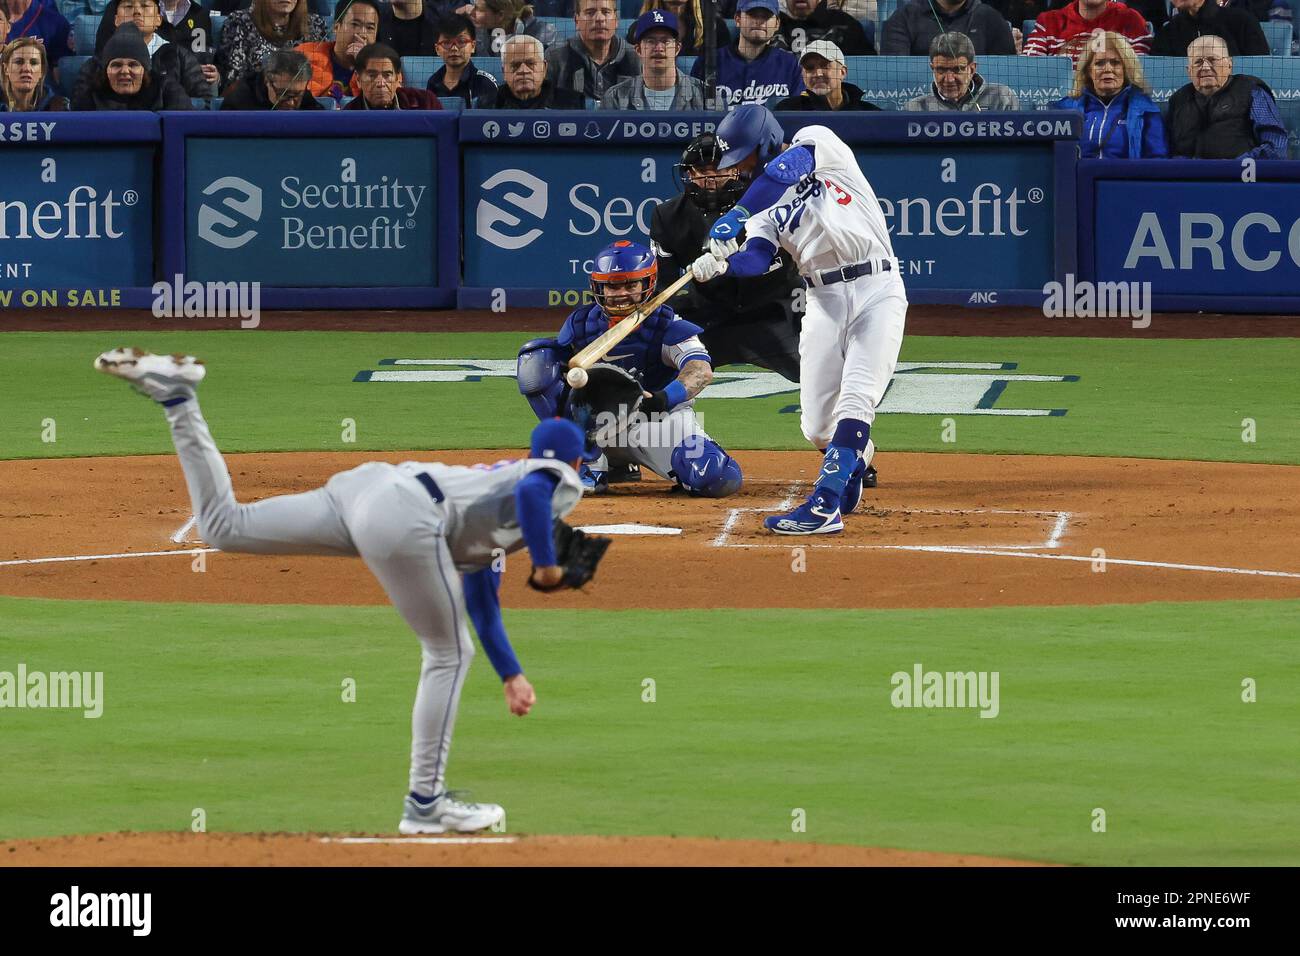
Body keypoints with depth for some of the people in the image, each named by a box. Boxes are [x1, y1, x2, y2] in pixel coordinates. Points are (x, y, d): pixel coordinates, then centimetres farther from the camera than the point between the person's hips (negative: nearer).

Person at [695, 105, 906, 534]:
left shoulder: (818, 143, 1)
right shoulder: (763, 206, 14)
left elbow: (786, 170, -22)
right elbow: (757, 259, -6)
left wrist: (734, 217, -31)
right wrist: (722, 263, -28)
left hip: (876, 289, -5)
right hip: (824, 300, 5)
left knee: (854, 404, -18)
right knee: (817, 426, 1)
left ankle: (825, 506, -23)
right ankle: (856, 459, 34)